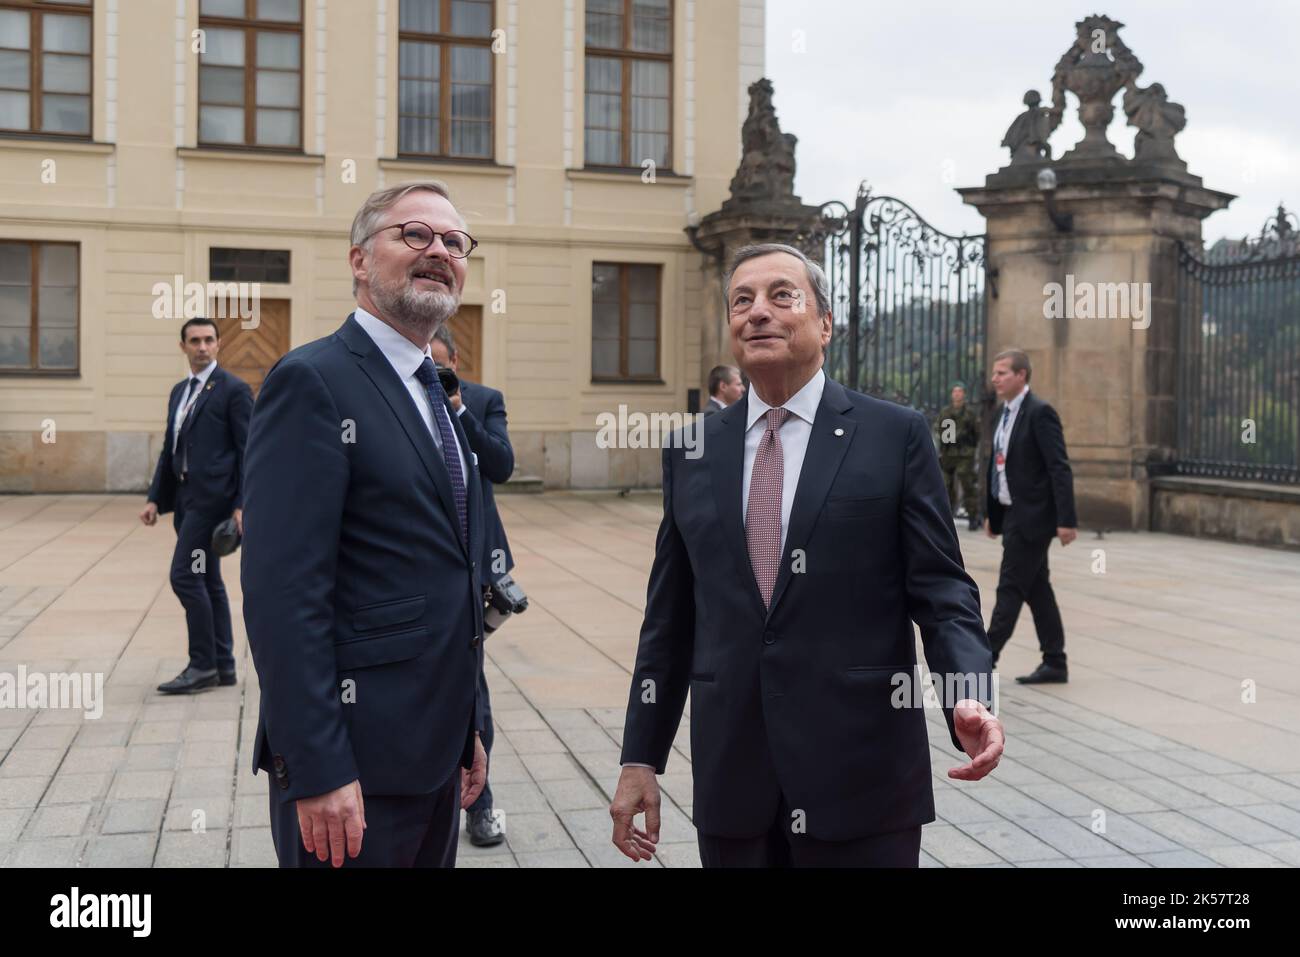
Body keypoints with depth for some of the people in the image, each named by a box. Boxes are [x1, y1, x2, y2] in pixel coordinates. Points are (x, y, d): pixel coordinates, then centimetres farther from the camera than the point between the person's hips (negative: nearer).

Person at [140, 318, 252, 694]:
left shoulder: (233, 389, -6)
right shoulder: (179, 391, 16)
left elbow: (249, 451, -10)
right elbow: (169, 449, 18)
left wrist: (242, 505, -16)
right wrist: (155, 498, 10)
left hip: (212, 497, -8)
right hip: (185, 496, 8)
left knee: (185, 576, -11)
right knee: (207, 581, 11)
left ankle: (202, 666, -3)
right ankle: (222, 665, 17)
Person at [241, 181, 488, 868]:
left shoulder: (439, 397, 14)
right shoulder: (313, 381, -13)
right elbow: (283, 592, -20)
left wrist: (467, 728, 16)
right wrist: (318, 772, -23)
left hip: (435, 754, 8)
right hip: (352, 762, -8)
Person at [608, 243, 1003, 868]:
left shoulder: (897, 436, -1)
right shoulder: (692, 451, 8)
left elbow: (940, 589, -3)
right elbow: (669, 617, 10)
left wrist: (969, 696, -21)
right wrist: (640, 758, 8)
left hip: (861, 776, -2)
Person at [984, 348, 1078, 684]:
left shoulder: (1039, 412, -14)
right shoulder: (1005, 412, 12)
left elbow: (1060, 469, -18)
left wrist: (1066, 520, -21)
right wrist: (991, 512, 19)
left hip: (1031, 517, -9)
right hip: (1013, 514, 9)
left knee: (1011, 588, -4)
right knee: (1036, 588, 12)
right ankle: (1054, 664, 19)